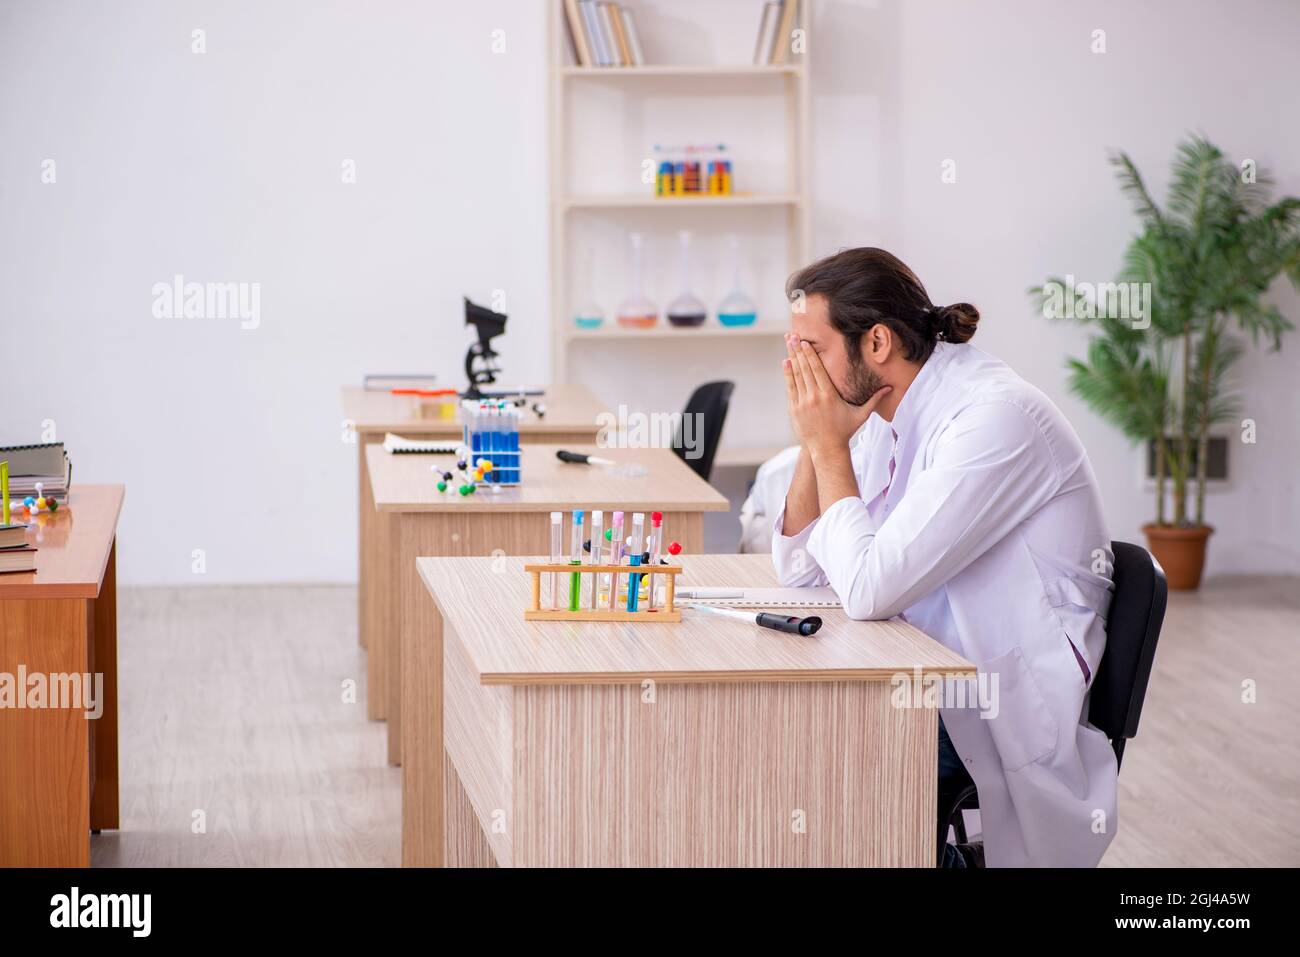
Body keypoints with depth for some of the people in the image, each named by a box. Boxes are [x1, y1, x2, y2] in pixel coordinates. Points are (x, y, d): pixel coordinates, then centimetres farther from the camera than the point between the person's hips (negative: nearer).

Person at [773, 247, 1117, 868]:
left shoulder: (994, 417, -21)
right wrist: (813, 443, -3)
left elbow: (867, 591, -26)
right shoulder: (889, 415, 6)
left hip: (1008, 706, -8)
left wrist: (830, 446, -15)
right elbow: (799, 568, 10)